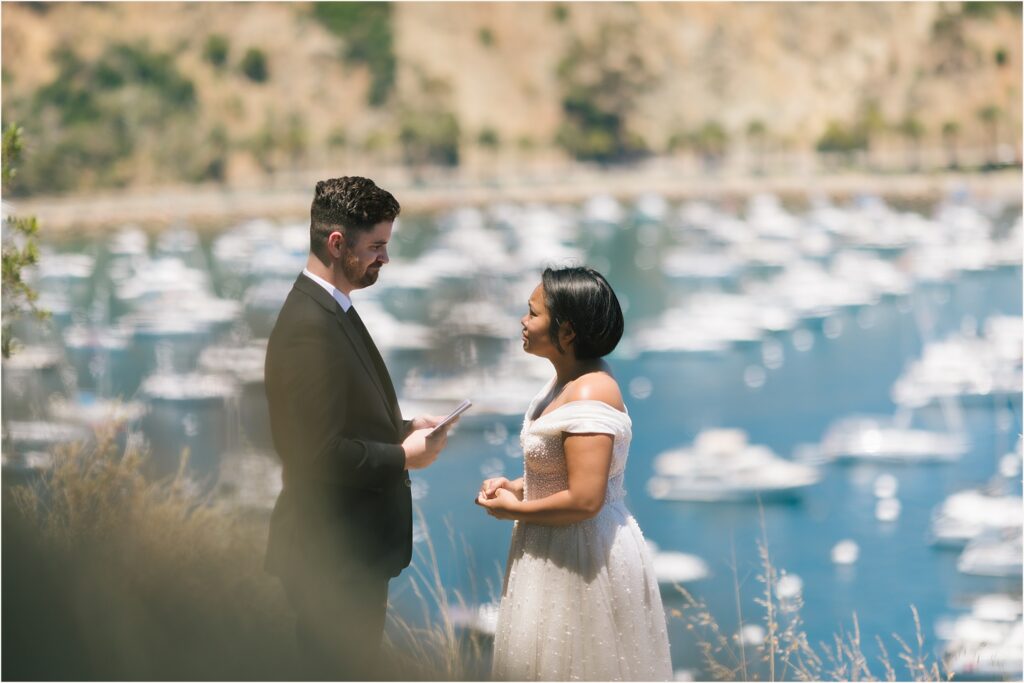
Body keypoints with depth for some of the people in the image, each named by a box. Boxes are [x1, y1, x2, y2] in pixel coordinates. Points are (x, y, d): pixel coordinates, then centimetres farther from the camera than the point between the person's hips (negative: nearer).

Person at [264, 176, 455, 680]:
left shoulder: (328, 311, 10)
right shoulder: (310, 329, -23)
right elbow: (320, 454, -27)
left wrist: (403, 429, 5)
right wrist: (404, 457, -15)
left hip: (351, 545, 10)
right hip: (334, 557, -10)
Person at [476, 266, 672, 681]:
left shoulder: (589, 396, -24)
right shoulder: (567, 380, 7)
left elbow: (584, 500, -29)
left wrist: (514, 509, -15)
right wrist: (519, 487, 4)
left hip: (582, 556, -10)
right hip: (557, 551, 10)